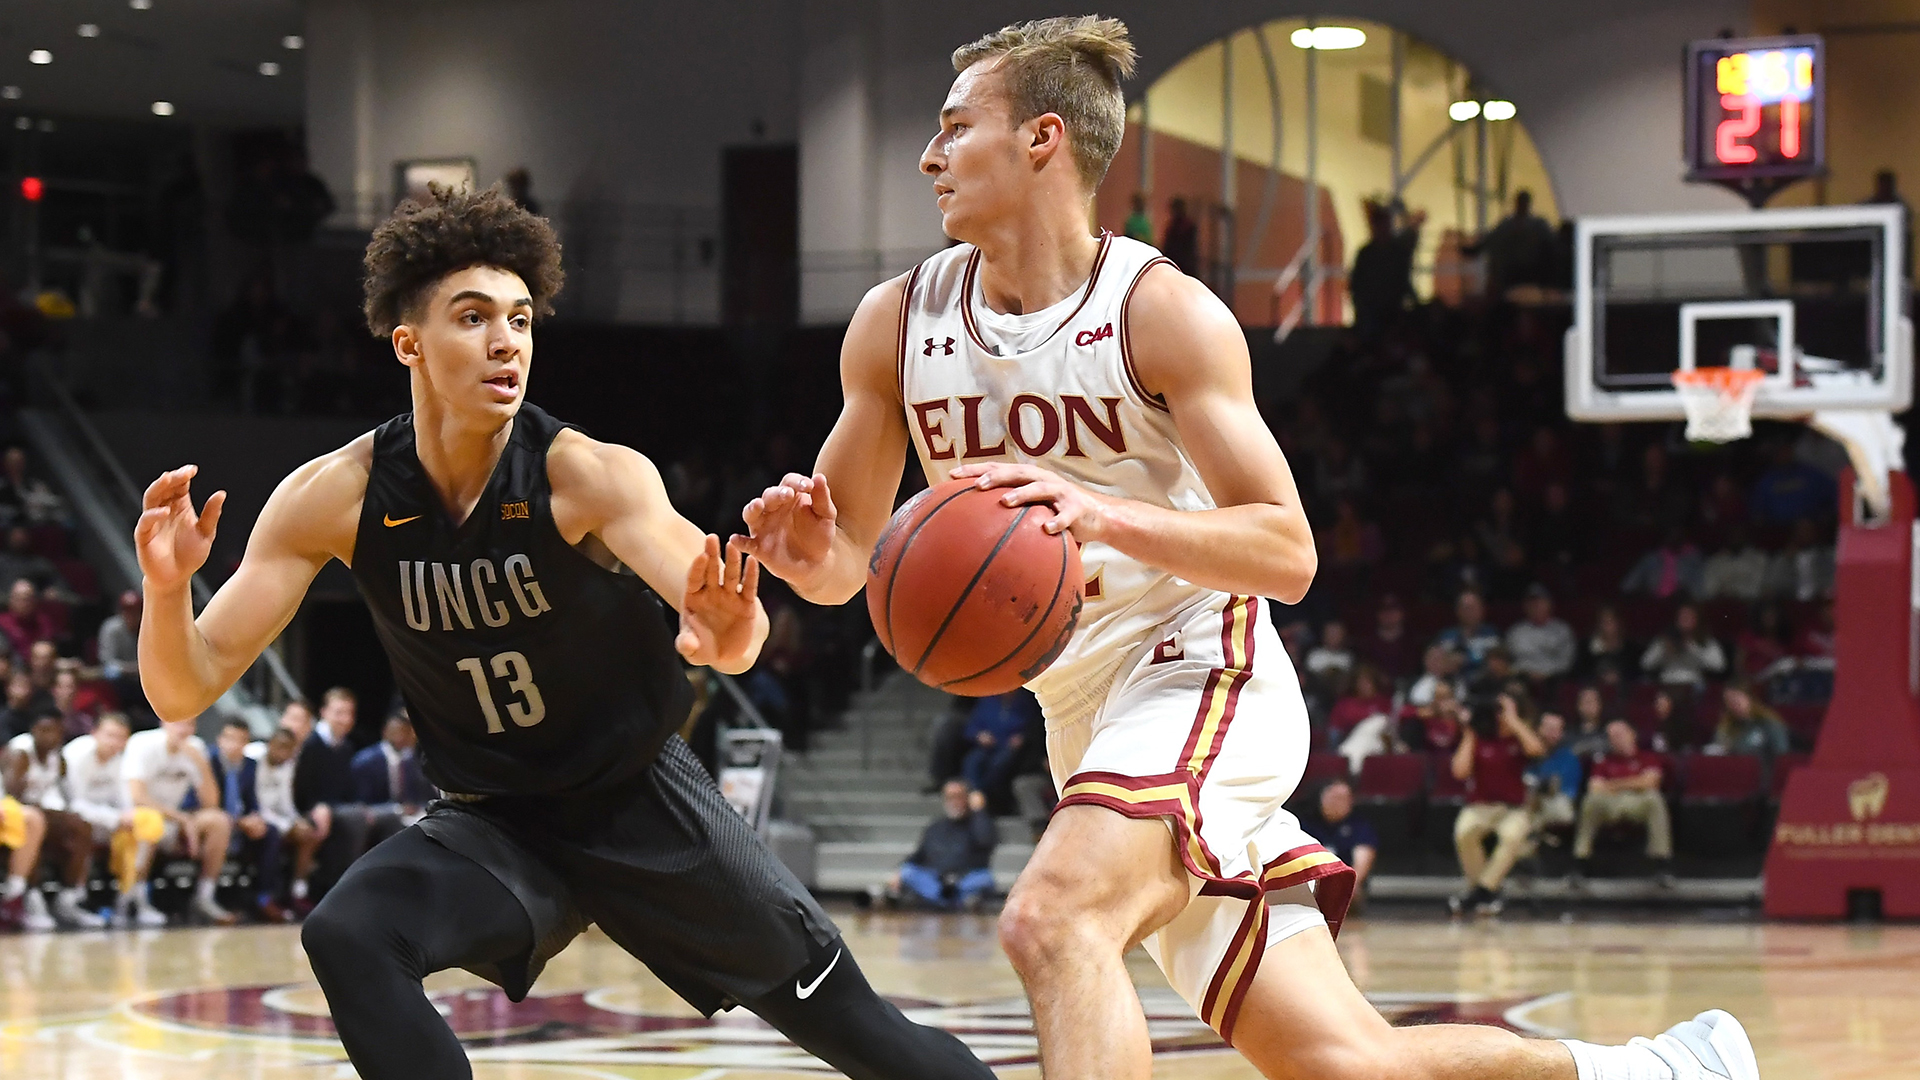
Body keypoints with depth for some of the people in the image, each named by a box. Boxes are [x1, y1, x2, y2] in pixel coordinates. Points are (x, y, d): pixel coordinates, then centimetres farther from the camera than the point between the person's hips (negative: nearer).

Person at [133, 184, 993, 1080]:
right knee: (347, 938, -26)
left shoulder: (590, 476, -23)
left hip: (643, 802, -2)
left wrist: (725, 635, -63)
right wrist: (166, 587, -38)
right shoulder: (334, 498, -15)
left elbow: (729, 622, -38)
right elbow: (185, 689, -17)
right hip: (495, 821, 2)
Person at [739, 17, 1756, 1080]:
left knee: (1052, 919, -32)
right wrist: (804, 549, -15)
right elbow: (846, 560, 10)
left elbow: (1287, 554, -16)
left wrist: (1104, 516, -31)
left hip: (1201, 675, -6)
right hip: (1084, 710, 6)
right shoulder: (896, 322, 3)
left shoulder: (1164, 312, -11)